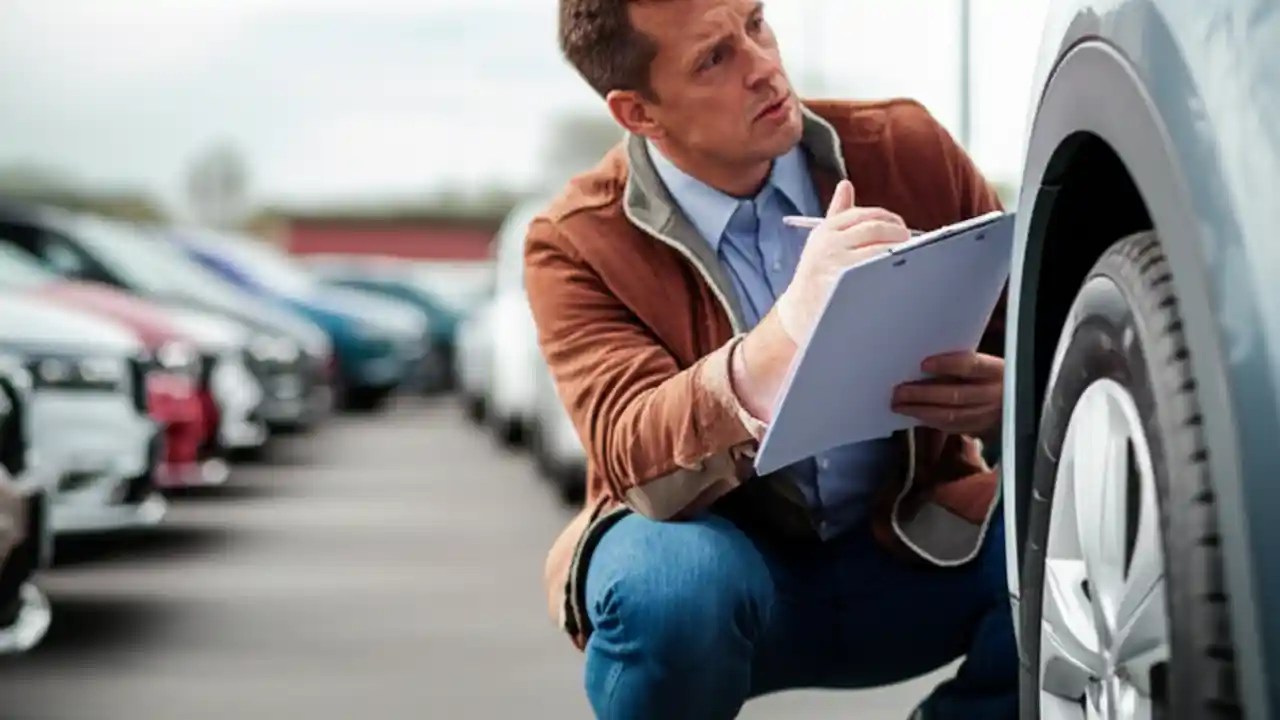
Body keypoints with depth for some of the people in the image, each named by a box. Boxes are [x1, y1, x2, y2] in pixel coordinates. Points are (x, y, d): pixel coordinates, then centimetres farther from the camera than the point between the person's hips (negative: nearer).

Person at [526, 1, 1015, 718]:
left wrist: (1013, 393, -25)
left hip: (914, 548, 3)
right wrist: (786, 331, -44)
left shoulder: (908, 150, -5)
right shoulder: (578, 245, -12)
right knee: (669, 583, -37)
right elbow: (638, 461, -26)